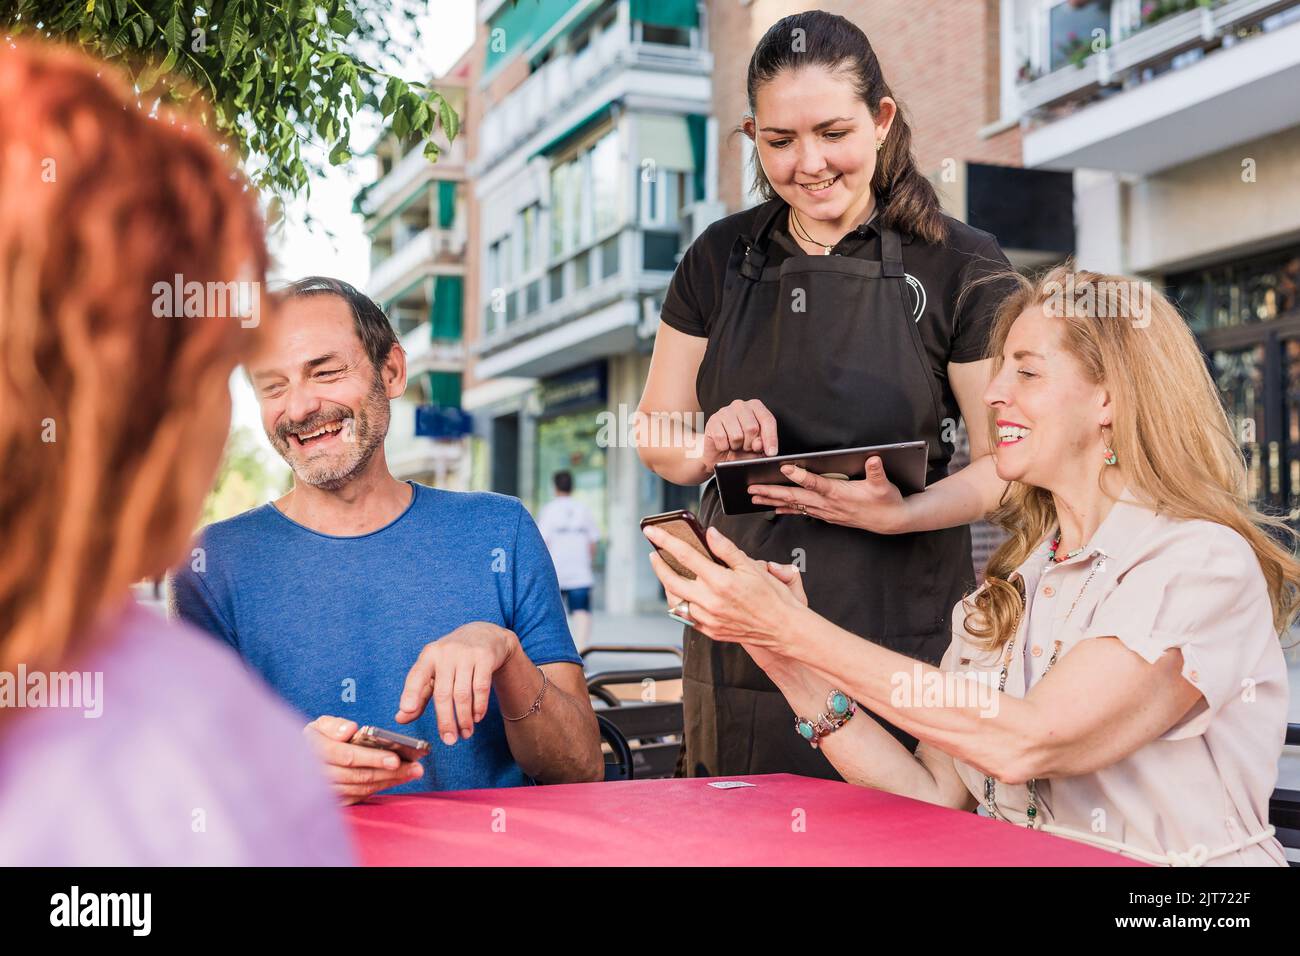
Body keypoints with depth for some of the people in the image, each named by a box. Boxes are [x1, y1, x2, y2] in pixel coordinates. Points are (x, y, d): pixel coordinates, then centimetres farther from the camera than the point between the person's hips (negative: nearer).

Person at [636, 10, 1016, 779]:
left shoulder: (960, 267, 0)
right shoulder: (721, 260, 9)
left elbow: (1006, 462, -2)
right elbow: (655, 433, 13)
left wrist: (902, 513, -21)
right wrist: (709, 448, -9)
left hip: (902, 636, -2)